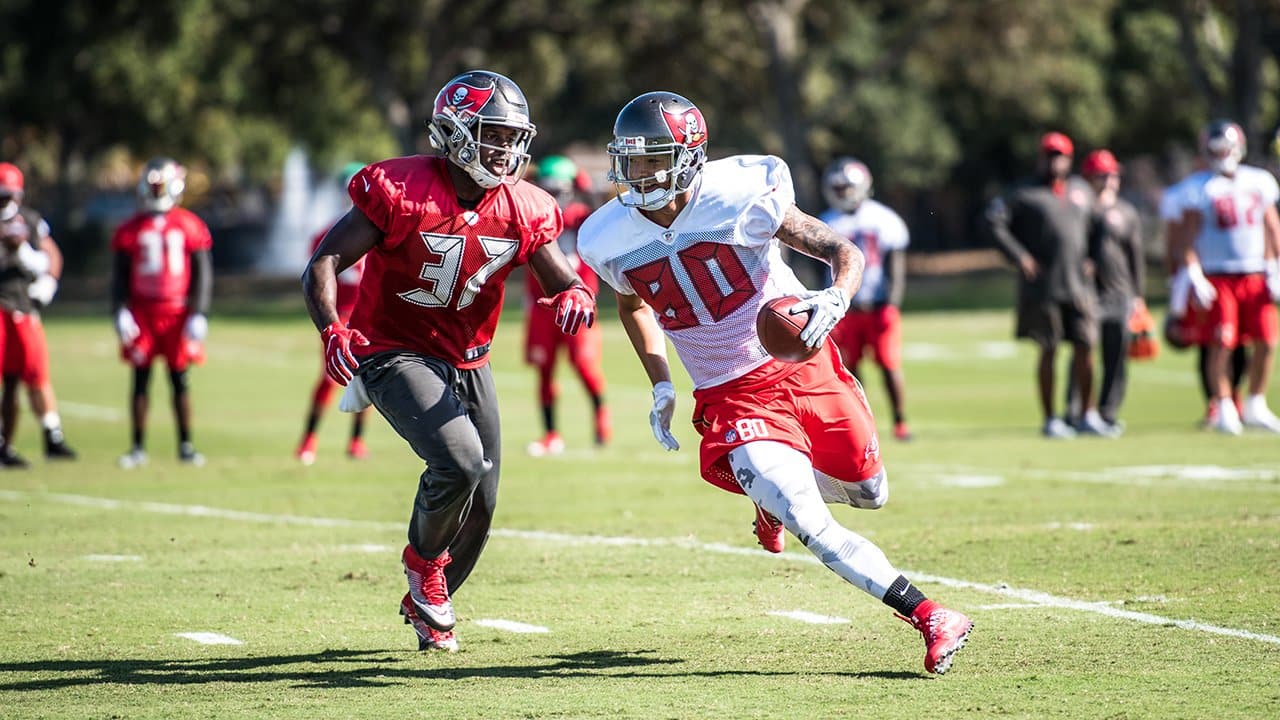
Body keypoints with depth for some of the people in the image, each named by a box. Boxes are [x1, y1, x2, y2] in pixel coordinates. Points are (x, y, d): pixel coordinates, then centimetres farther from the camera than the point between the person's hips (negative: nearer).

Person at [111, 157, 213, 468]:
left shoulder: (190, 227, 1)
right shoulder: (131, 230, 5)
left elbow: (202, 274, 2)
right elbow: (120, 276, 7)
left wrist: (198, 314, -5)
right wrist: (120, 312, -4)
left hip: (177, 313, -1)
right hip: (142, 312, 1)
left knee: (179, 378, 2)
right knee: (140, 380, 2)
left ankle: (186, 446, 9)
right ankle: (137, 447, 8)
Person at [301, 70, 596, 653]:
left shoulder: (522, 211, -4)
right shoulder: (400, 190, -19)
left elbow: (563, 279, 2)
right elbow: (323, 264, -18)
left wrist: (574, 296, -24)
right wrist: (331, 330, -36)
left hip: (466, 363, 6)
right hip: (394, 356, -6)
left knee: (480, 505, 9)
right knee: (459, 461, -28)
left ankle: (426, 605, 37)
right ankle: (423, 561, 3)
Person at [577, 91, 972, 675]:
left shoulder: (741, 198, -19)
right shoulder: (613, 241, -8)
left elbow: (844, 251, -11)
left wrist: (836, 298, -33)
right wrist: (660, 386, 7)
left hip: (803, 367, 0)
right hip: (732, 399, 0)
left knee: (868, 492, 13)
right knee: (812, 528, -17)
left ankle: (774, 496, 43)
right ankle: (929, 617, -11)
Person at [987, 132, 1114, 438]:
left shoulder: (1081, 190, 13)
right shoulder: (1025, 193, -4)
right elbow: (994, 221, -9)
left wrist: (1087, 258, 13)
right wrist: (1018, 255, -14)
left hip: (1077, 283, 5)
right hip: (1042, 284, -5)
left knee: (1085, 346, 2)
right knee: (1049, 351, 0)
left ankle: (1088, 416, 13)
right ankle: (1050, 420, 7)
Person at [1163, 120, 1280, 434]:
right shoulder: (1199, 188, -2)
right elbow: (1186, 238, -4)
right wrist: (1193, 277, -13)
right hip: (1217, 276, -4)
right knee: (1221, 345, -8)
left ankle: (1255, 407, 15)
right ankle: (1224, 409, 3)